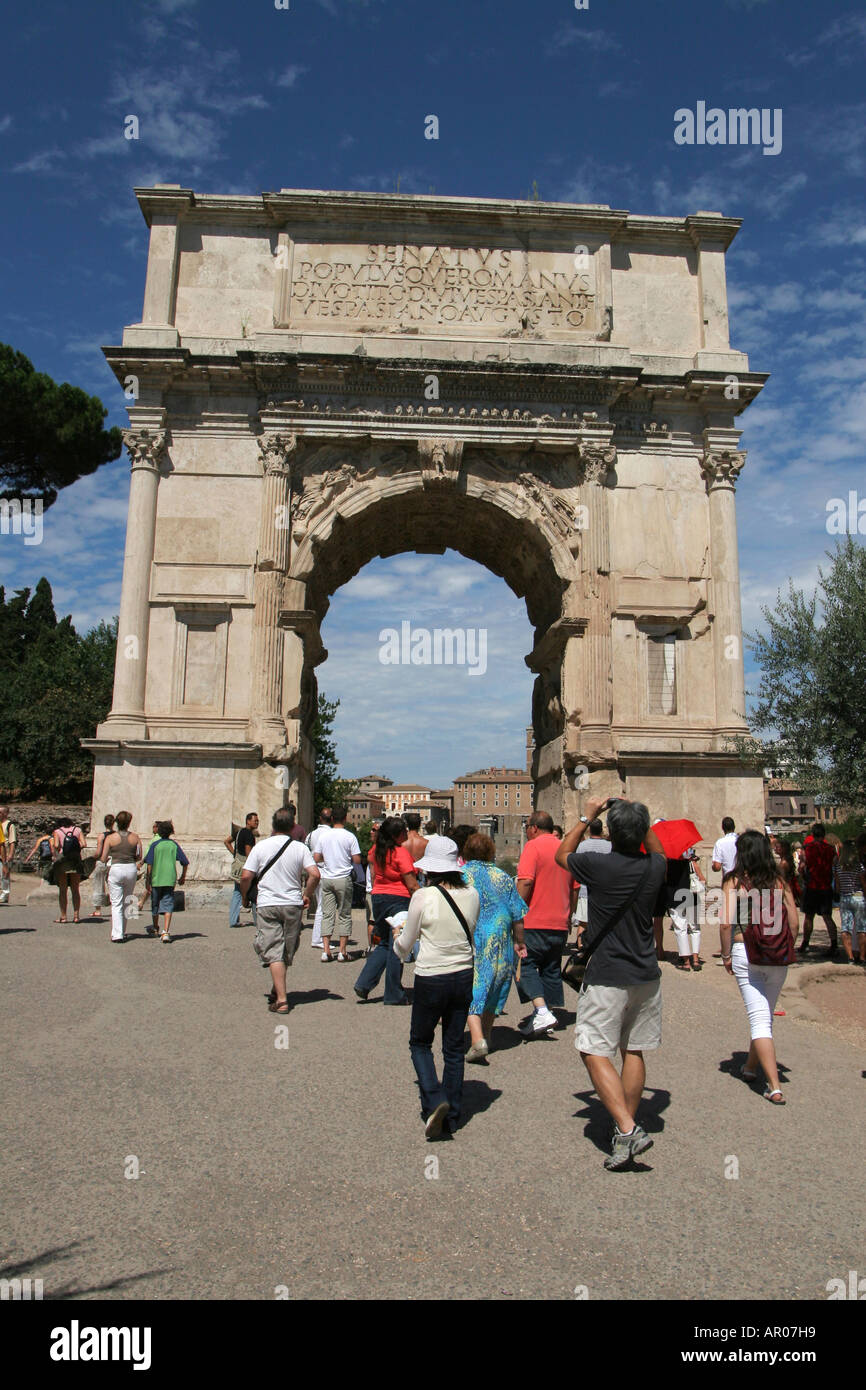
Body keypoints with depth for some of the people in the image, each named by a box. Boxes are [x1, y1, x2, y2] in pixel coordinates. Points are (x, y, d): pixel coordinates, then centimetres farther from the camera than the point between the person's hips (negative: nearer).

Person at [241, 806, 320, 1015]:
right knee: (287, 952, 17)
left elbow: (246, 876, -6)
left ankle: (281, 1000, -9)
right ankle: (276, 992, 31)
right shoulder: (300, 848, 0)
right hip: (293, 904, 2)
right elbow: (314, 874, -10)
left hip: (267, 905, -2)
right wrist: (306, 896, 6)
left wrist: (244, 895, 12)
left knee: (274, 953, -2)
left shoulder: (260, 847, -2)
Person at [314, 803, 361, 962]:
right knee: (344, 915, 5)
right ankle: (343, 951, 4)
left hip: (327, 879, 3)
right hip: (343, 879, -3)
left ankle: (326, 950, 1)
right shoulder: (350, 836, -6)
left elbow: (316, 858, 4)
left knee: (327, 914, 6)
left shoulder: (324, 836, 3)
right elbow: (357, 860, -8)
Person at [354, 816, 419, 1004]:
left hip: (378, 897, 7)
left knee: (384, 944, 21)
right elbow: (412, 885, -16)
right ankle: (393, 995, 11)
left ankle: (364, 983, 12)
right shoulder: (401, 852, -17)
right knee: (396, 947, 3)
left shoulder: (377, 849, 4)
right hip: (398, 899, -7)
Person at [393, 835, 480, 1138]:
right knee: (454, 1048, 15)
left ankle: (434, 1101, -3)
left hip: (430, 979, -4)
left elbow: (405, 946, -2)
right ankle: (452, 1117, 22)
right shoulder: (471, 895, -3)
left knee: (420, 1043, 15)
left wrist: (398, 939, 21)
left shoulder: (422, 897, -14)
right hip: (463, 976, 4)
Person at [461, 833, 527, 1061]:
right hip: (500, 941, 3)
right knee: (494, 988, 17)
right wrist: (519, 941, 17)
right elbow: (517, 914, 5)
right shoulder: (503, 877, 5)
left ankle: (477, 1039, -21)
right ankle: (486, 1034, 27)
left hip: (469, 942, -3)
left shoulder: (459, 875, 0)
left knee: (471, 989, -5)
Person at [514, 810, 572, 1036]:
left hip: (535, 921, -7)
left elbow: (525, 882, -20)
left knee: (525, 965, -1)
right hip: (560, 923, 7)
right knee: (551, 968, 15)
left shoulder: (533, 846, -9)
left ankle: (542, 1012, -14)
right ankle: (547, 1014, 18)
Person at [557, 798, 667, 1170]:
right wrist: (638, 816, 20)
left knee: (595, 1052, -1)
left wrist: (586, 818, 12)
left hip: (606, 978, -5)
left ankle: (628, 1129, -12)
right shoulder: (654, 867, -3)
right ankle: (626, 1130, 23)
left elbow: (561, 854, 5)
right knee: (634, 1051, 14)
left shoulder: (599, 866, -17)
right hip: (646, 976, 6)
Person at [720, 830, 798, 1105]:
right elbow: (794, 923, 2)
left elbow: (726, 922, -13)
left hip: (745, 952, -4)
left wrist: (726, 954, -1)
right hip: (778, 958, 4)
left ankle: (774, 1087, -7)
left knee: (759, 1019, -2)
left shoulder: (734, 881, -5)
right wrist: (787, 951, 16)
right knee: (765, 1016, 20)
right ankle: (750, 1067, 36)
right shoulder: (779, 881, 4)